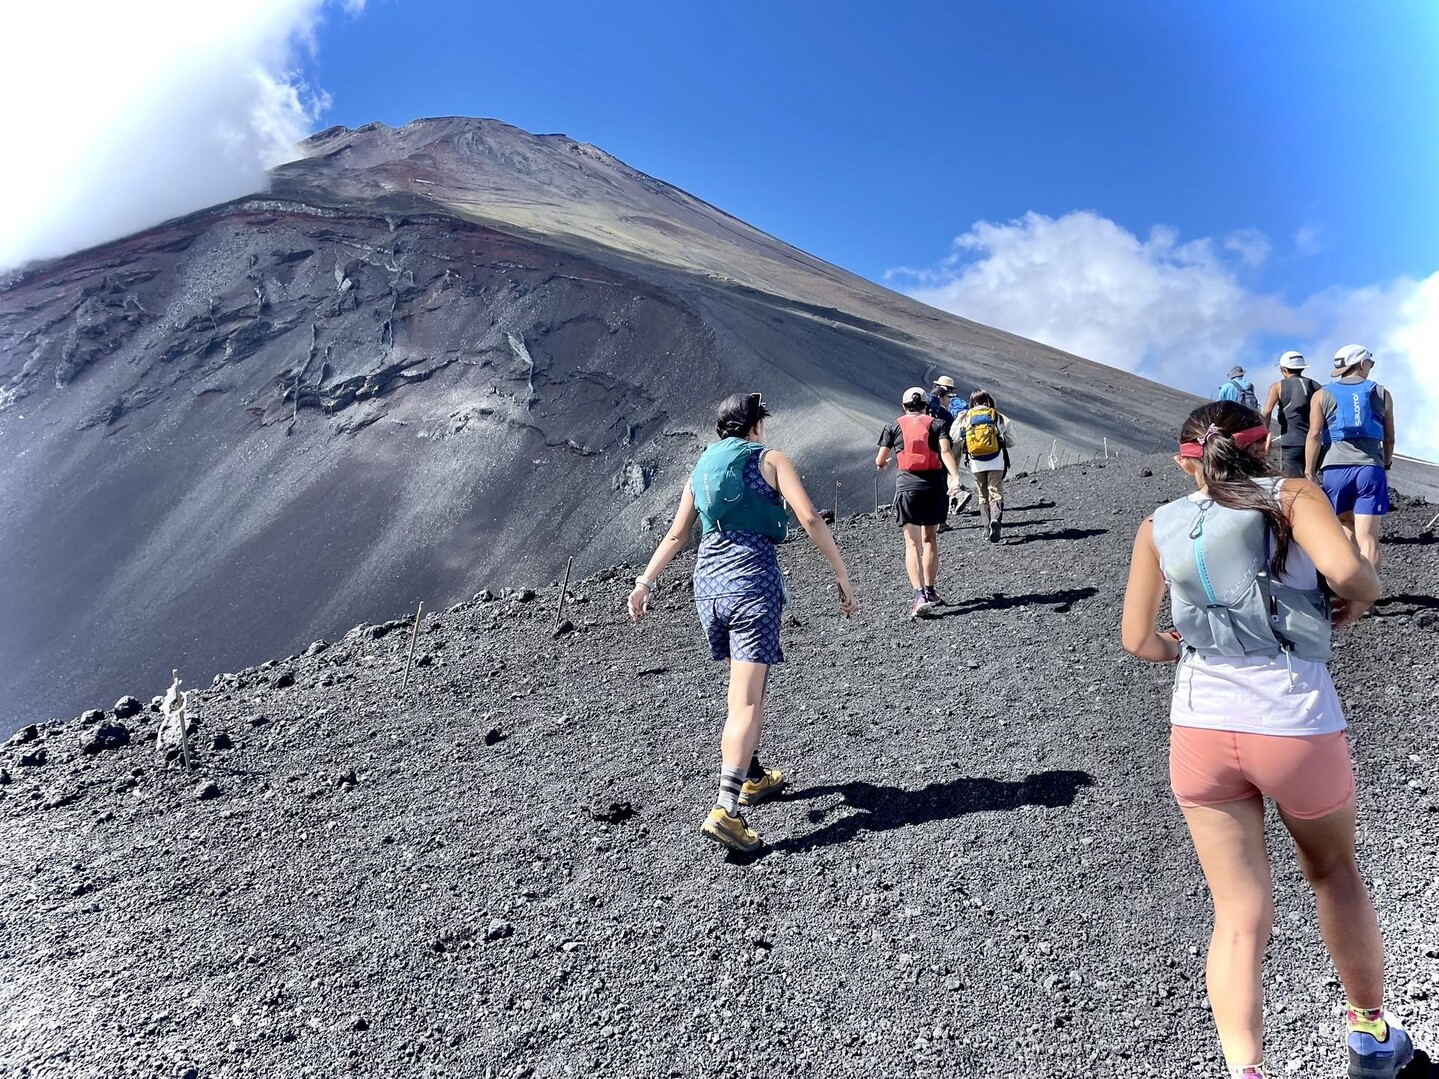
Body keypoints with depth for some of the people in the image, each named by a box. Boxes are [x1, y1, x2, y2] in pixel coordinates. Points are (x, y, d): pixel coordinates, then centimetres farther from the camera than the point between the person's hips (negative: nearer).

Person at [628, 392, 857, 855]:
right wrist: (842, 576, -5)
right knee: (746, 702, -11)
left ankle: (753, 777, 35)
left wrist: (645, 582, 19)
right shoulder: (771, 460, 3)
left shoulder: (702, 466, 18)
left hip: (707, 579, 6)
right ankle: (726, 810, -21)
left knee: (747, 686, 24)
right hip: (753, 580, -6)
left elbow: (677, 534, 16)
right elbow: (810, 519, -8)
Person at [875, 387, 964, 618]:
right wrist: (955, 477, -21)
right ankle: (930, 592, 24)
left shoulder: (895, 426, 9)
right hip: (935, 483, 2)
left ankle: (920, 595, -18)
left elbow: (880, 462, 9)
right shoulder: (937, 423, 9)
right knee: (930, 539, 17)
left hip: (908, 484, -1)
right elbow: (946, 452, -10)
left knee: (912, 543, -3)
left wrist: (883, 465, 33)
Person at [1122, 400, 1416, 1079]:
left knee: (1240, 914, 10)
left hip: (1201, 731, 1)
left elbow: (1137, 640, 5)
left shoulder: (1159, 527, 7)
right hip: (1297, 726, -1)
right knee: (1334, 874, 26)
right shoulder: (1291, 495, 0)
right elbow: (1347, 569, -19)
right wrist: (1359, 599, 3)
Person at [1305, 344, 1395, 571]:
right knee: (1367, 536, -5)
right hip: (1370, 469, -1)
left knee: (1347, 525, 20)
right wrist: (1385, 465, 31)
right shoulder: (1382, 394, 14)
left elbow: (1314, 435, -2)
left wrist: (1309, 472, 0)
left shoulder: (1322, 395, 9)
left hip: (1334, 468, 1)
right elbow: (1389, 438, 16)